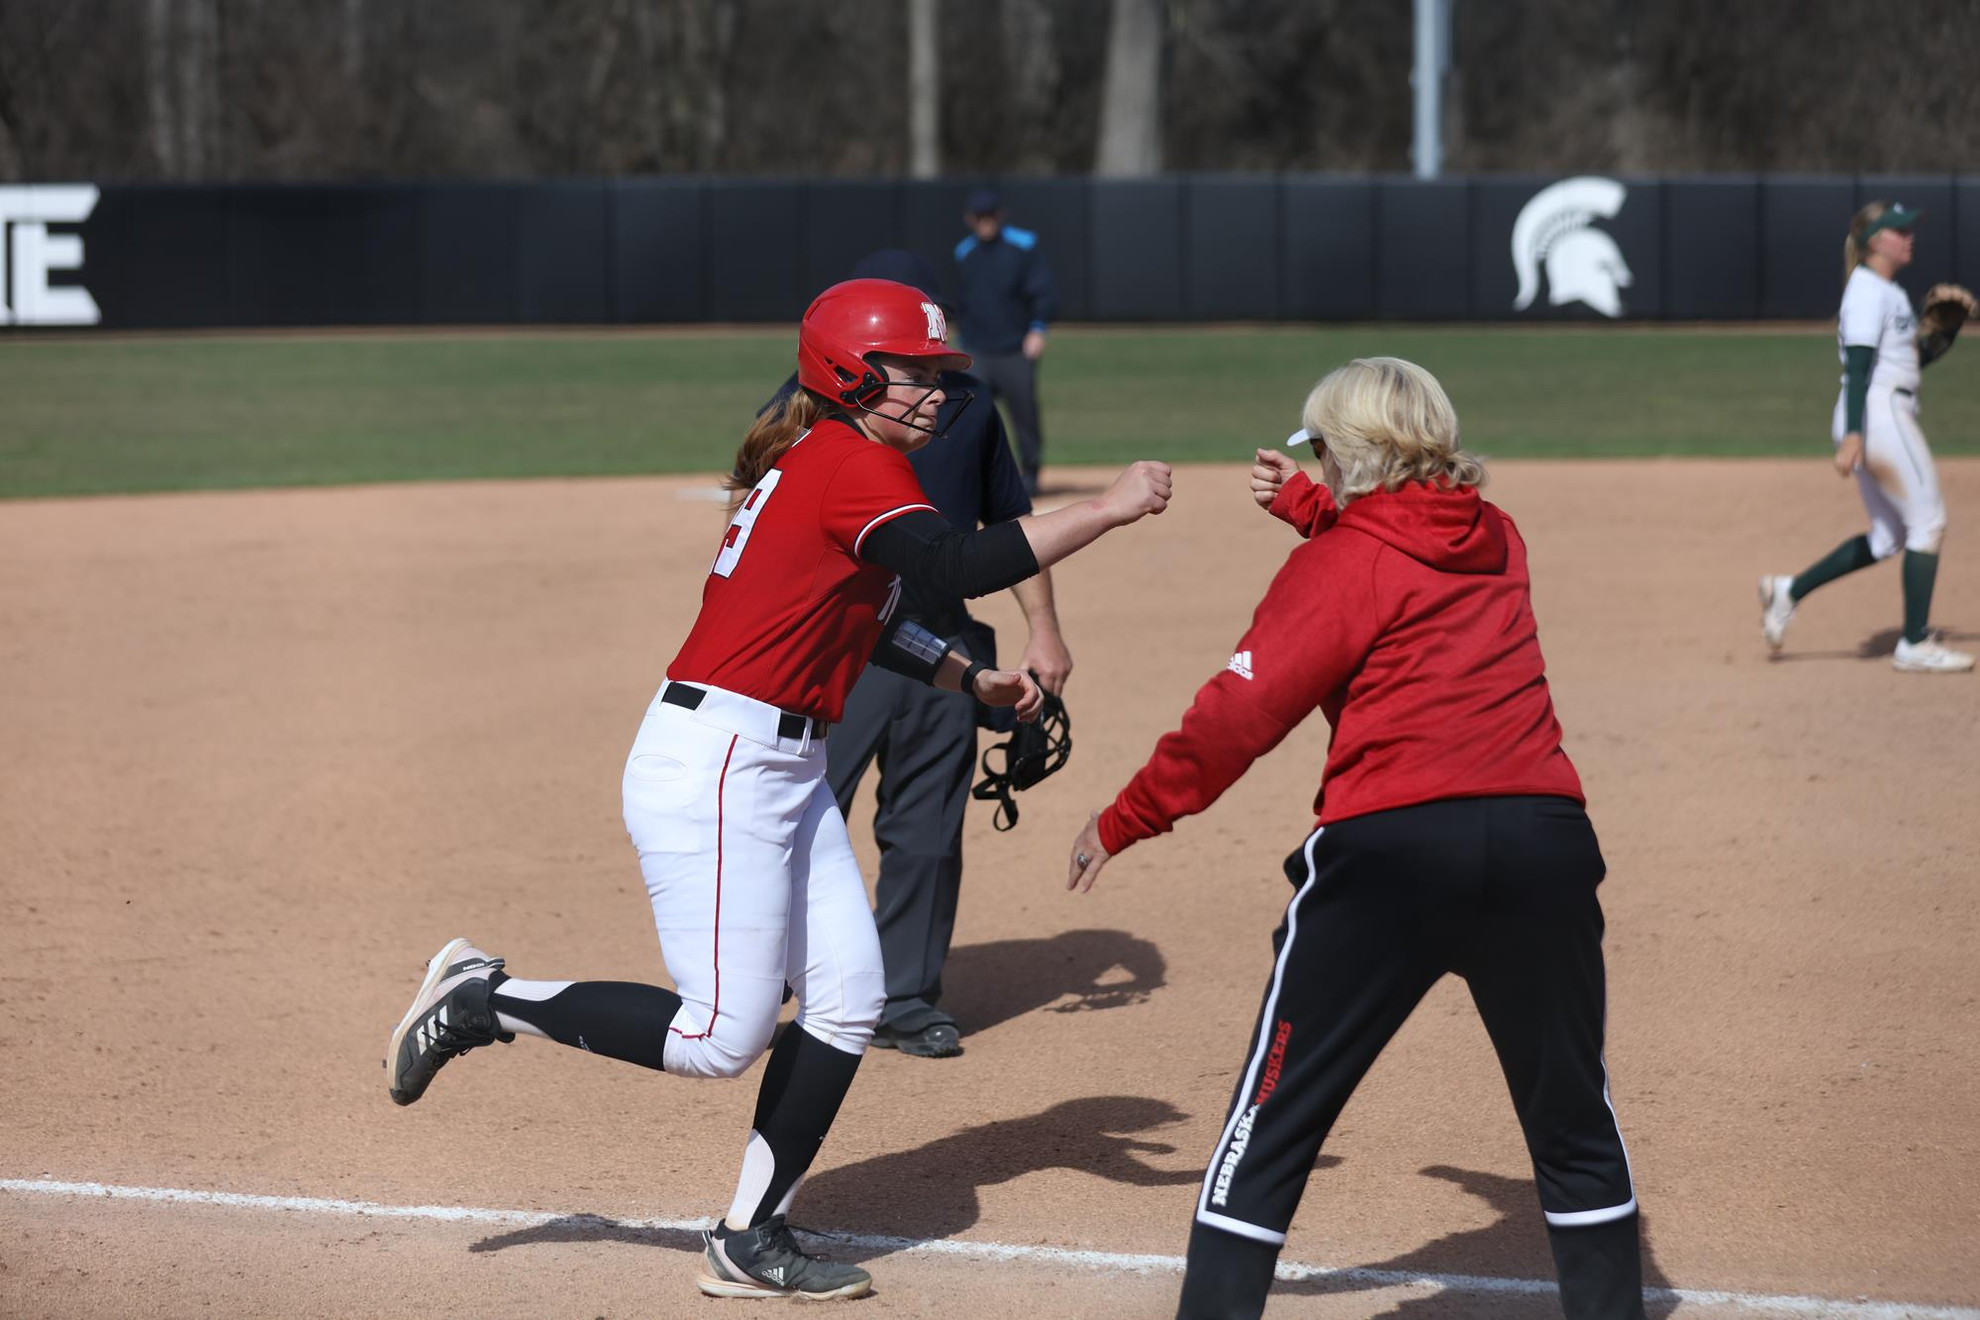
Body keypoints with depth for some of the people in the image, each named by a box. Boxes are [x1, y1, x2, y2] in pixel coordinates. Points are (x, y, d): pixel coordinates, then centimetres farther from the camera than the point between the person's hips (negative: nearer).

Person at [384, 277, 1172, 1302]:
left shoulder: (813, 463, 15)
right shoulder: (850, 466, -15)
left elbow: (862, 615, 29)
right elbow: (956, 566, -29)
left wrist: (970, 679, 22)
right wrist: (1108, 509, -24)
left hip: (787, 773, 11)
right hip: (714, 769, -11)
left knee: (847, 998, 7)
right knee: (723, 1037, -8)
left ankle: (750, 1241, 14)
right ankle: (483, 999, 8)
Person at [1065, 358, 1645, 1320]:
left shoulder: (1339, 564, -1)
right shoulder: (1498, 541, 15)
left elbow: (1236, 717, -6)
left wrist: (1122, 824, 1)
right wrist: (1307, 508, 34)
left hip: (1390, 845, -5)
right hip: (1542, 835, 5)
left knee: (1277, 1113, 3)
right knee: (1574, 1117, 19)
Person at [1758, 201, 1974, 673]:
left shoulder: (1889, 293, 19)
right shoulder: (1869, 292, -11)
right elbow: (1858, 367, -20)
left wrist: (1935, 346, 8)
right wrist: (1853, 435, -28)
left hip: (1867, 423, 10)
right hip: (1880, 416, -10)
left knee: (1888, 537, 13)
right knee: (1927, 522, -4)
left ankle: (1788, 590, 11)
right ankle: (1914, 645, 0)